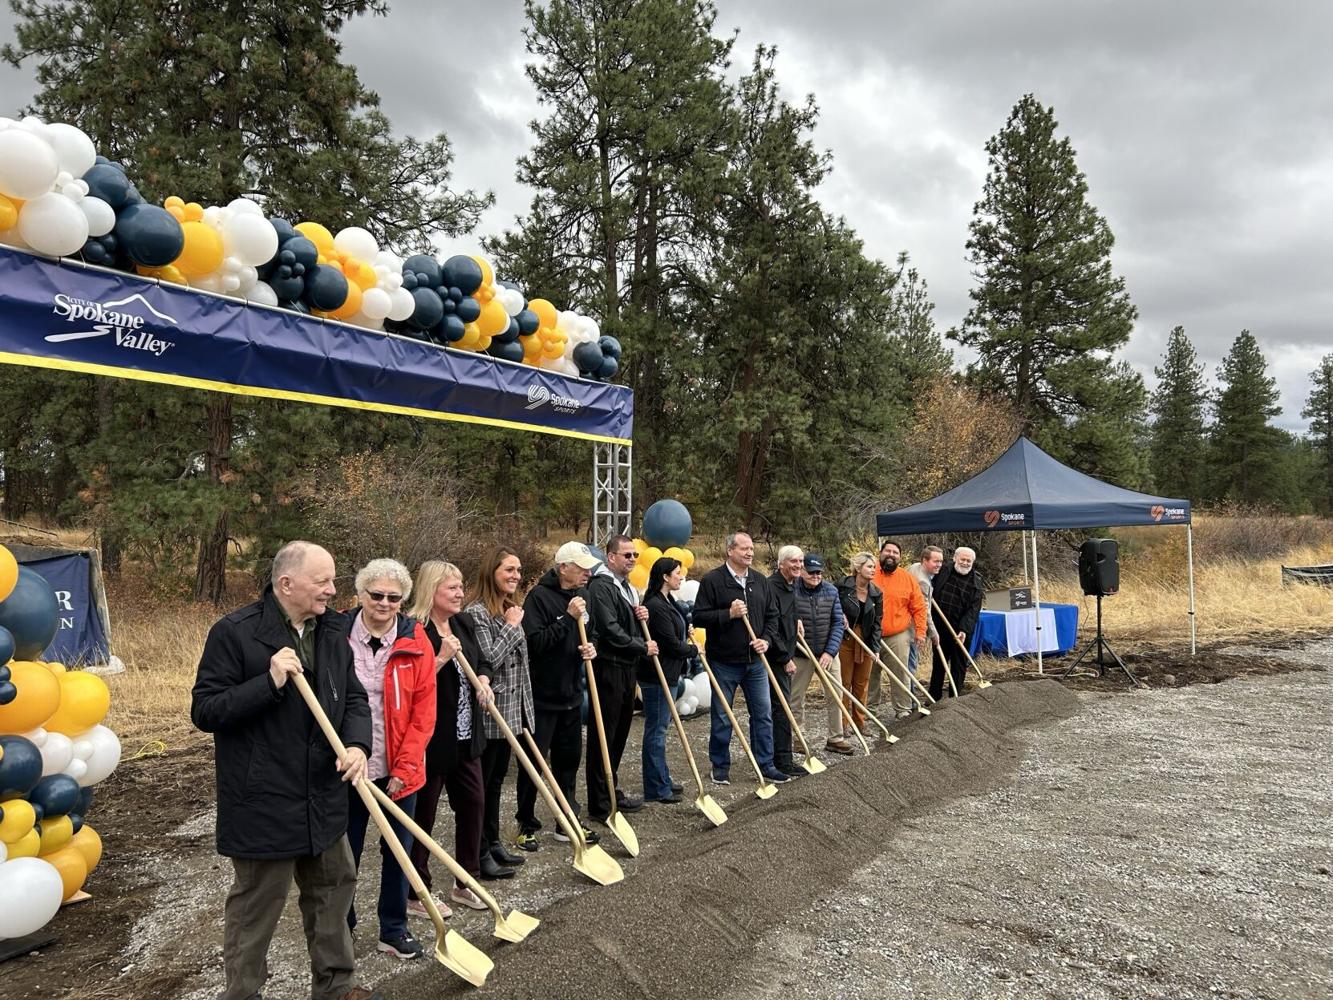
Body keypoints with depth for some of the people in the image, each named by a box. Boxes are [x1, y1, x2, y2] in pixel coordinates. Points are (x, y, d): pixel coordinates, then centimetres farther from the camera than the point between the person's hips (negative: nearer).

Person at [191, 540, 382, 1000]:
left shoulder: (333, 629, 4)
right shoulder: (234, 632, -15)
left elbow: (354, 696, 8)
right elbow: (204, 710, -15)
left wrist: (357, 743, -11)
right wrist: (270, 682, -28)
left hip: (323, 797, 7)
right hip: (263, 801, -7)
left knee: (334, 886, 19)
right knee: (256, 903, 8)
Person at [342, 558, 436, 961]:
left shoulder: (415, 641, -4)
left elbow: (424, 712, -4)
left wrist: (404, 768, -9)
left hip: (399, 771, 1)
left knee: (398, 851, 13)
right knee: (345, 852, 13)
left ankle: (394, 930, 31)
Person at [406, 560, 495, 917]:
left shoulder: (465, 623, 6)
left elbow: (482, 662, 19)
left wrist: (483, 681, -1)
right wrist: (441, 659, -28)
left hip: (465, 736, 8)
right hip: (430, 738, -8)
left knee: (473, 803, 14)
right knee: (423, 813, 6)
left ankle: (466, 883, 30)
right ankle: (415, 894, 23)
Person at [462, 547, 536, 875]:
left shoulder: (510, 609, 12)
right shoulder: (477, 612, -16)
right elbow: (487, 660, -23)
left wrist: (525, 709, 19)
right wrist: (511, 627, -16)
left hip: (510, 712, 9)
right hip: (488, 714, -8)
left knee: (497, 779, 18)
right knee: (482, 782, 2)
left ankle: (494, 844, 29)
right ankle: (479, 854, 12)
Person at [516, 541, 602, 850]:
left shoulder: (582, 595, 8)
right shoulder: (539, 596, -15)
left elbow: (592, 633, 20)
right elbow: (534, 642, -22)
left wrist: (591, 646, -2)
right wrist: (568, 618, -25)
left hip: (571, 695, 7)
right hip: (541, 696, -7)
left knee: (569, 760, 15)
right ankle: (526, 825, 18)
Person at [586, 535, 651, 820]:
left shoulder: (628, 587, 17)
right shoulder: (601, 587, -14)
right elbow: (610, 631, -21)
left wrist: (642, 616, 3)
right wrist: (643, 647, -12)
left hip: (627, 668, 9)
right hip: (609, 669, -9)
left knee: (620, 732, 17)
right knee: (603, 736, -3)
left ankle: (612, 789, 30)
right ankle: (600, 805, 4)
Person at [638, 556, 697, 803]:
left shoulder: (667, 602, 12)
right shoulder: (656, 606, -21)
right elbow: (671, 644, -19)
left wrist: (686, 635, 10)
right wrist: (693, 649, -3)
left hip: (665, 675, 11)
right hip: (657, 676, -11)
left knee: (659, 729, 18)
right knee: (656, 730, -2)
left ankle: (661, 780, 29)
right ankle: (656, 789, 6)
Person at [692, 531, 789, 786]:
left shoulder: (761, 581, 8)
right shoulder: (712, 580, -9)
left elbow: (772, 615, 13)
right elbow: (699, 617, -12)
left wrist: (766, 639, -4)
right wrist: (729, 614, -22)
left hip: (755, 661, 5)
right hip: (724, 662, -5)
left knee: (763, 714, 9)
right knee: (721, 718, 7)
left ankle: (765, 765, 21)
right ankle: (720, 766, 22)